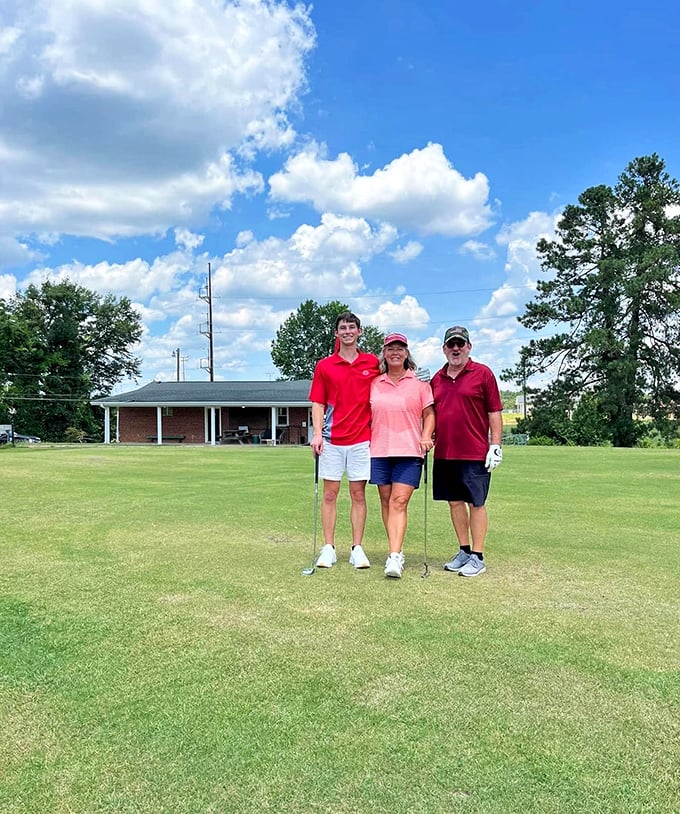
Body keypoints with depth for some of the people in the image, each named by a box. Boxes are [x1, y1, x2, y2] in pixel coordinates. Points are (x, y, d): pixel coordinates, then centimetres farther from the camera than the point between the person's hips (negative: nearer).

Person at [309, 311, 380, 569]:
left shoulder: (373, 363, 6)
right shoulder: (324, 366, 5)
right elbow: (318, 403, 6)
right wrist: (317, 433, -6)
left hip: (362, 439, 0)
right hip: (332, 440, 0)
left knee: (358, 494, 4)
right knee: (329, 494, 4)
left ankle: (357, 549, 12)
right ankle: (328, 548, 13)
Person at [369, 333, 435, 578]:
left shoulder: (419, 384, 5)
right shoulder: (374, 384, 11)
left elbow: (429, 414, 5)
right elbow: (367, 416, 16)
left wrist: (426, 437, -10)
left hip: (409, 451, -3)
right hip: (380, 451, 3)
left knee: (399, 502, -11)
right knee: (386, 502, 7)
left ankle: (394, 557, -15)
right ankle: (396, 551, 18)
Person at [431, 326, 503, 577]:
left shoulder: (483, 373, -2)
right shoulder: (437, 378, 12)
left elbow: (495, 413, -3)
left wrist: (495, 445, -9)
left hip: (475, 453, -5)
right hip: (444, 453, 5)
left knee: (476, 503, 1)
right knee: (455, 502, 11)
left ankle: (477, 557, 10)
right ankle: (464, 551, 24)